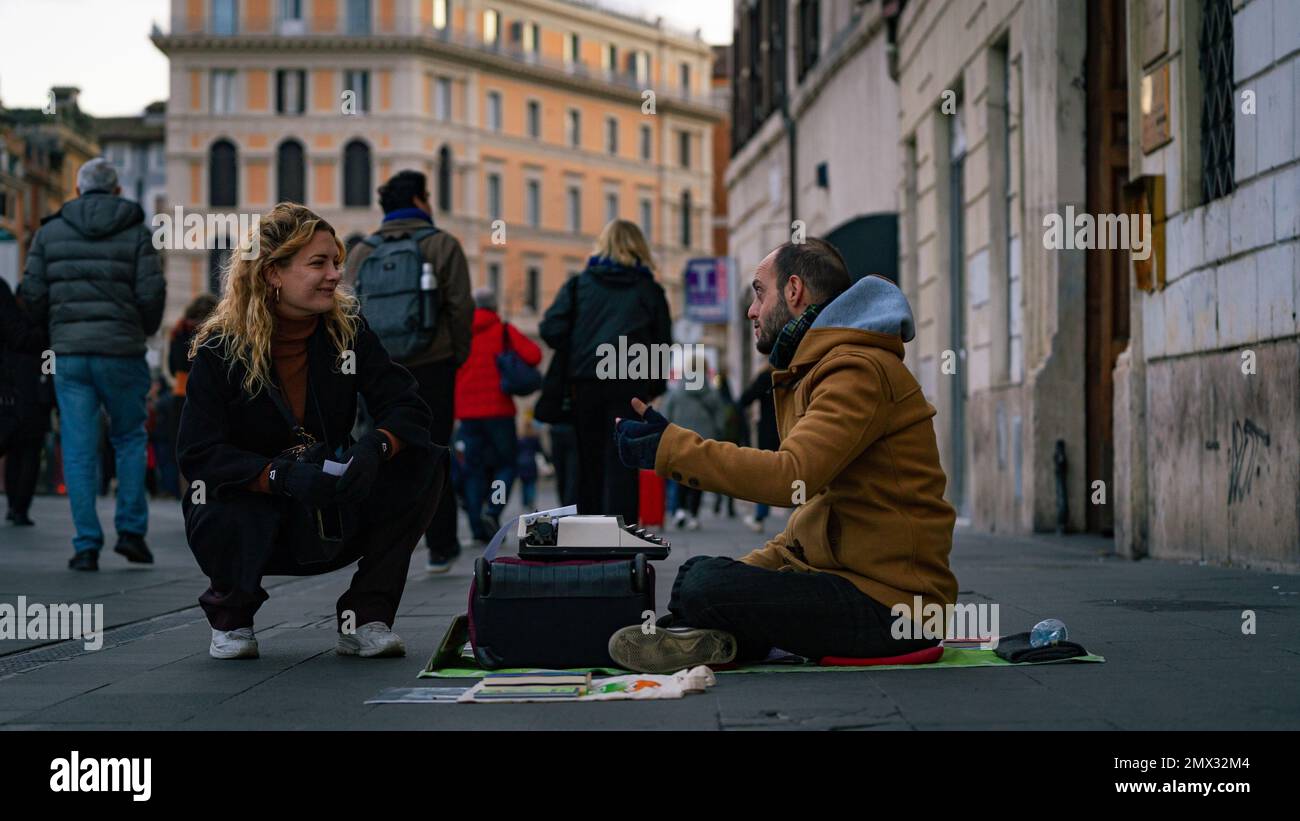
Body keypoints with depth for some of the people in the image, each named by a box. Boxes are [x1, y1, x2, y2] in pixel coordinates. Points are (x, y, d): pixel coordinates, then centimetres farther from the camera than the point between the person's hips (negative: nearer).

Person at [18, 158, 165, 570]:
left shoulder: (50, 231, 6)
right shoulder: (136, 232, 1)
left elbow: (33, 293, 1)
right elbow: (152, 293, -7)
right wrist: (144, 331, 13)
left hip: (69, 353, 1)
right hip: (121, 351, -1)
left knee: (79, 450, 4)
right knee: (130, 438, 17)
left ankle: (86, 545, 1)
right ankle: (131, 529, 8)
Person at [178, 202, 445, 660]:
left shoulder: (347, 329, -2)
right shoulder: (220, 348, -12)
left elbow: (408, 408, -10)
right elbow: (198, 455, -20)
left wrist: (375, 448, -34)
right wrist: (282, 476, -37)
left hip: (331, 520, 3)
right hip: (249, 509, -3)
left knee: (422, 466, -19)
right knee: (228, 520, -39)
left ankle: (365, 619, -8)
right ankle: (230, 613, 1)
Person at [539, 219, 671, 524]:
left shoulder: (579, 284, 9)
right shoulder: (649, 290, 9)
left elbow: (551, 329, -2)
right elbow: (663, 342, 8)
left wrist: (575, 354, 14)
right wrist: (654, 387, 14)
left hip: (585, 383, 2)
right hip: (630, 384, -1)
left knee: (590, 462, 12)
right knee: (622, 464, -4)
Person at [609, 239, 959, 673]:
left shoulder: (860, 370, -14)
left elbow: (791, 477, -27)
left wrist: (670, 446, -21)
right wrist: (753, 568, 9)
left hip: (890, 603, -10)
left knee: (703, 586, -21)